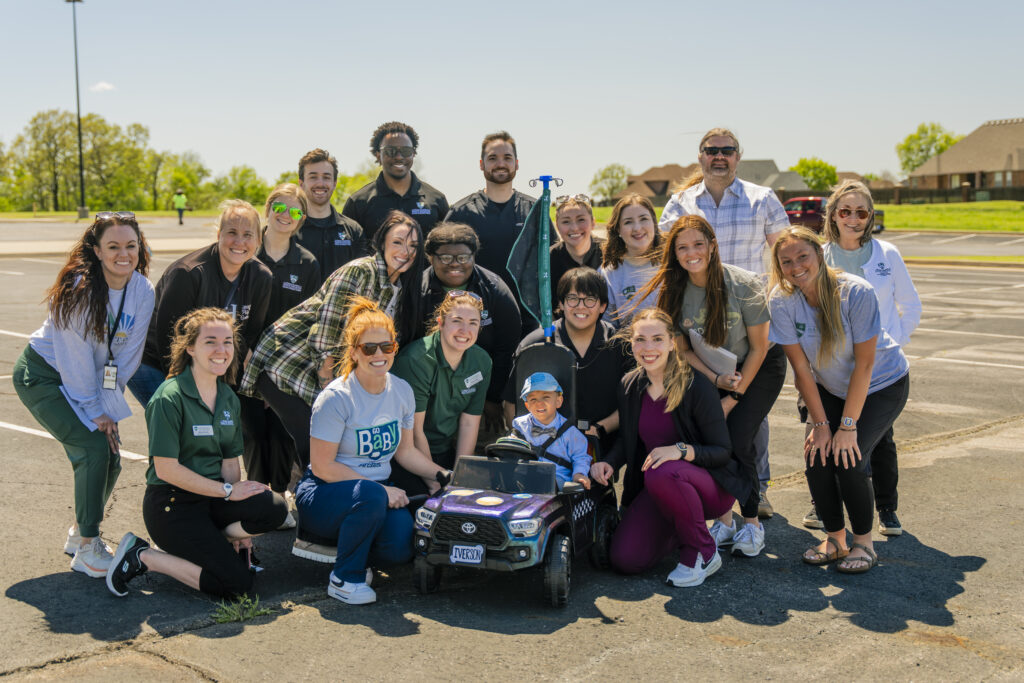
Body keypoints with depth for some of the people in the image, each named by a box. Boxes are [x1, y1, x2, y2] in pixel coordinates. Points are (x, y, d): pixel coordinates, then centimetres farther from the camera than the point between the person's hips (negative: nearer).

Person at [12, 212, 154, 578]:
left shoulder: (143, 292, -10)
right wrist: (95, 412, -18)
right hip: (42, 375, -6)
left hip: (93, 377, 6)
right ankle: (87, 548, -6)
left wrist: (109, 410, -9)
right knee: (94, 448, -19)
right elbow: (75, 359, -23)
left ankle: (80, 531, 25)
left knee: (109, 458, -1)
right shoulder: (78, 288, -27)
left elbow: (127, 356, -5)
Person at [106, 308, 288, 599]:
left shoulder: (229, 398, 9)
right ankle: (143, 557, 0)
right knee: (237, 584, -15)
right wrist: (228, 490, -16)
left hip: (212, 497, 7)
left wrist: (240, 532, -1)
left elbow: (229, 462, 9)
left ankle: (212, 541, 4)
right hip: (171, 504, -7)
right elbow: (166, 469, -17)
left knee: (274, 508, -22)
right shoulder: (170, 398, -14)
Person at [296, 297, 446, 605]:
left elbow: (405, 451, 14)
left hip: (380, 492, 5)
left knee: (402, 547, -25)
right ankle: (344, 579, -14)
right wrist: (381, 489, -20)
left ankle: (355, 555, 11)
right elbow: (322, 467, -16)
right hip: (323, 495, -5)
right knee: (371, 496, -38)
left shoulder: (402, 391, 3)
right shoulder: (336, 398, -16)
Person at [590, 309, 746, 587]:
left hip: (712, 486, -5)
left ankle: (703, 554, -14)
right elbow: (627, 440, 13)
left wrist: (682, 450, -33)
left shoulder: (696, 386, -17)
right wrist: (608, 462, -8)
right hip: (657, 490, 5)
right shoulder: (629, 387, -1)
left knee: (662, 473, -39)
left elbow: (723, 451, -15)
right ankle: (680, 529, 20)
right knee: (625, 559, -13)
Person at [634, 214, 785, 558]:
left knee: (737, 441, -18)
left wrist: (733, 398, -14)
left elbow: (759, 348, -15)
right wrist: (716, 379, -16)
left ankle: (752, 523, 2)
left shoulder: (744, 284, -23)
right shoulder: (672, 291, -13)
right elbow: (683, 349, -3)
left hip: (759, 368, -3)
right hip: (709, 372, 3)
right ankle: (724, 519, 5)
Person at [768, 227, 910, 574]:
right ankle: (835, 539, 9)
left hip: (882, 385, -3)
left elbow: (864, 364, -23)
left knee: (849, 460, -19)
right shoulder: (782, 300, -18)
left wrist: (848, 426, -22)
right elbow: (801, 368, -13)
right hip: (830, 387, 4)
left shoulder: (856, 292, -28)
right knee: (817, 457, -13)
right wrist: (820, 424, -14)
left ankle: (864, 542, 3)